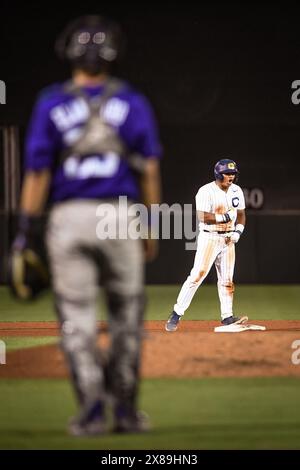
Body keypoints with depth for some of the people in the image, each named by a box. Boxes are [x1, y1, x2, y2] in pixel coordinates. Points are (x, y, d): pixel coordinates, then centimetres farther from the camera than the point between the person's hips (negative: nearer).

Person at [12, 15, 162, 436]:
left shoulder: (51, 103, 3)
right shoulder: (133, 102, 5)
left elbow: (37, 171, -2)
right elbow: (149, 169, 1)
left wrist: (24, 232, 0)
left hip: (67, 217, 0)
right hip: (120, 215, 0)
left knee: (76, 318, 4)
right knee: (126, 314, 13)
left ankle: (92, 409, -7)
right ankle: (125, 409, 13)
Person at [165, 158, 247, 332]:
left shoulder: (236, 191, 7)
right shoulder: (206, 191, -13)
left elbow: (241, 214, 14)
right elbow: (203, 217, -21)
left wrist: (238, 231, -3)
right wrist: (225, 217, -22)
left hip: (228, 239, 6)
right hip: (209, 238, -6)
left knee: (227, 278, 6)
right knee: (197, 275, -12)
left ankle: (227, 316, 11)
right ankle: (177, 314, -8)